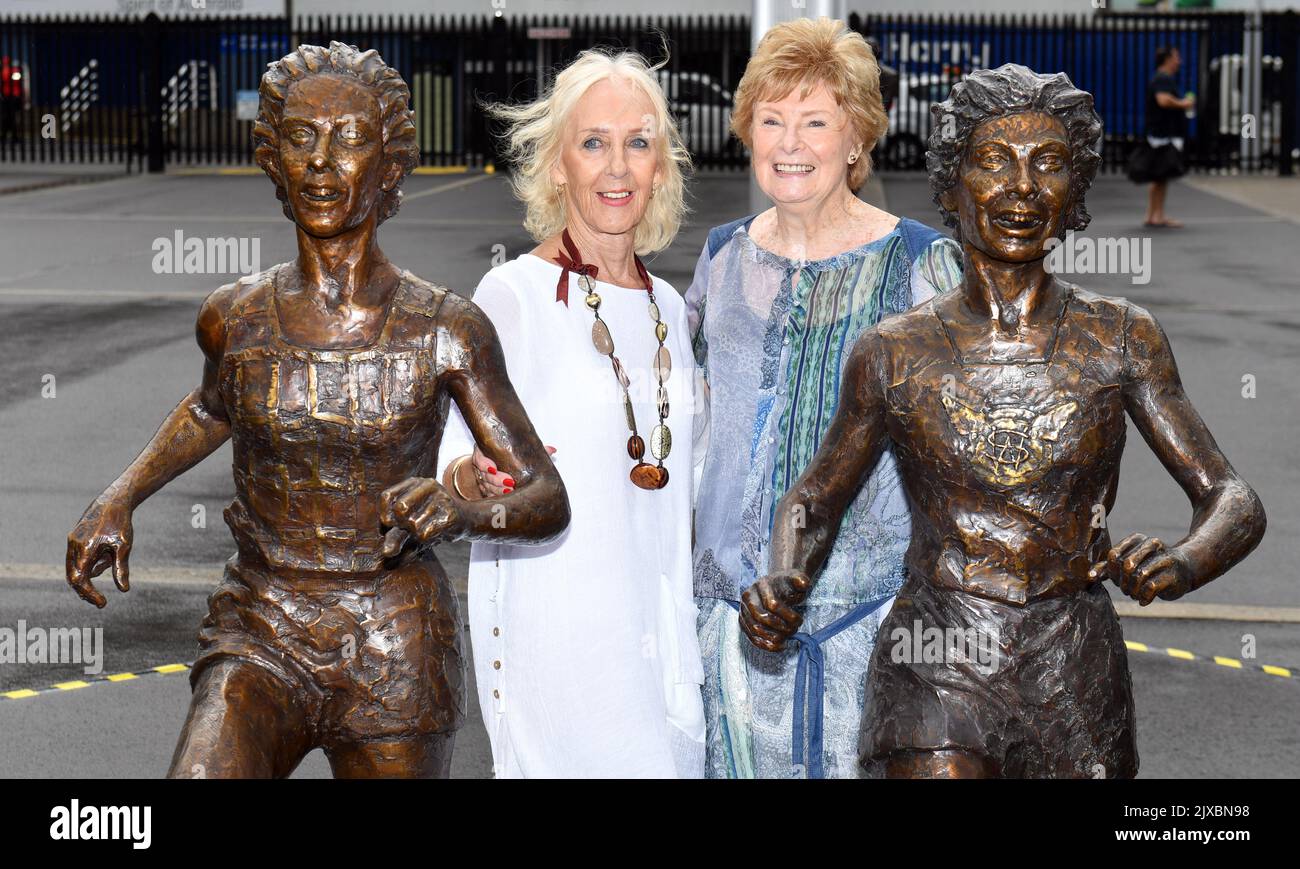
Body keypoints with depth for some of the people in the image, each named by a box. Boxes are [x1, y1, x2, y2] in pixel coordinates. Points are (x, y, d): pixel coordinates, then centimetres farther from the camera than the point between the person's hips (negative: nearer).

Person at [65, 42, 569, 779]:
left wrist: (466, 513, -26)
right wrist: (119, 499, 10)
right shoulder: (235, 318, 0)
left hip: (395, 661, -1)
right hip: (260, 643, 1)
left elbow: (549, 501, -5)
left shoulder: (447, 330, -7)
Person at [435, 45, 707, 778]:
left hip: (661, 631, 6)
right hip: (554, 629, -6)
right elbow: (456, 457, -9)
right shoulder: (513, 294, -7)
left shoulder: (666, 305, 12)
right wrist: (478, 476, -30)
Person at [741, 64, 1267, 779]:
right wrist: (781, 584, -8)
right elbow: (813, 501, 13)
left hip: (1076, 673, 1)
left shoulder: (1123, 338, 0)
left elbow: (1234, 502, 0)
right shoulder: (894, 353, 0)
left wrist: (1178, 567, -22)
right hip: (935, 670, -1)